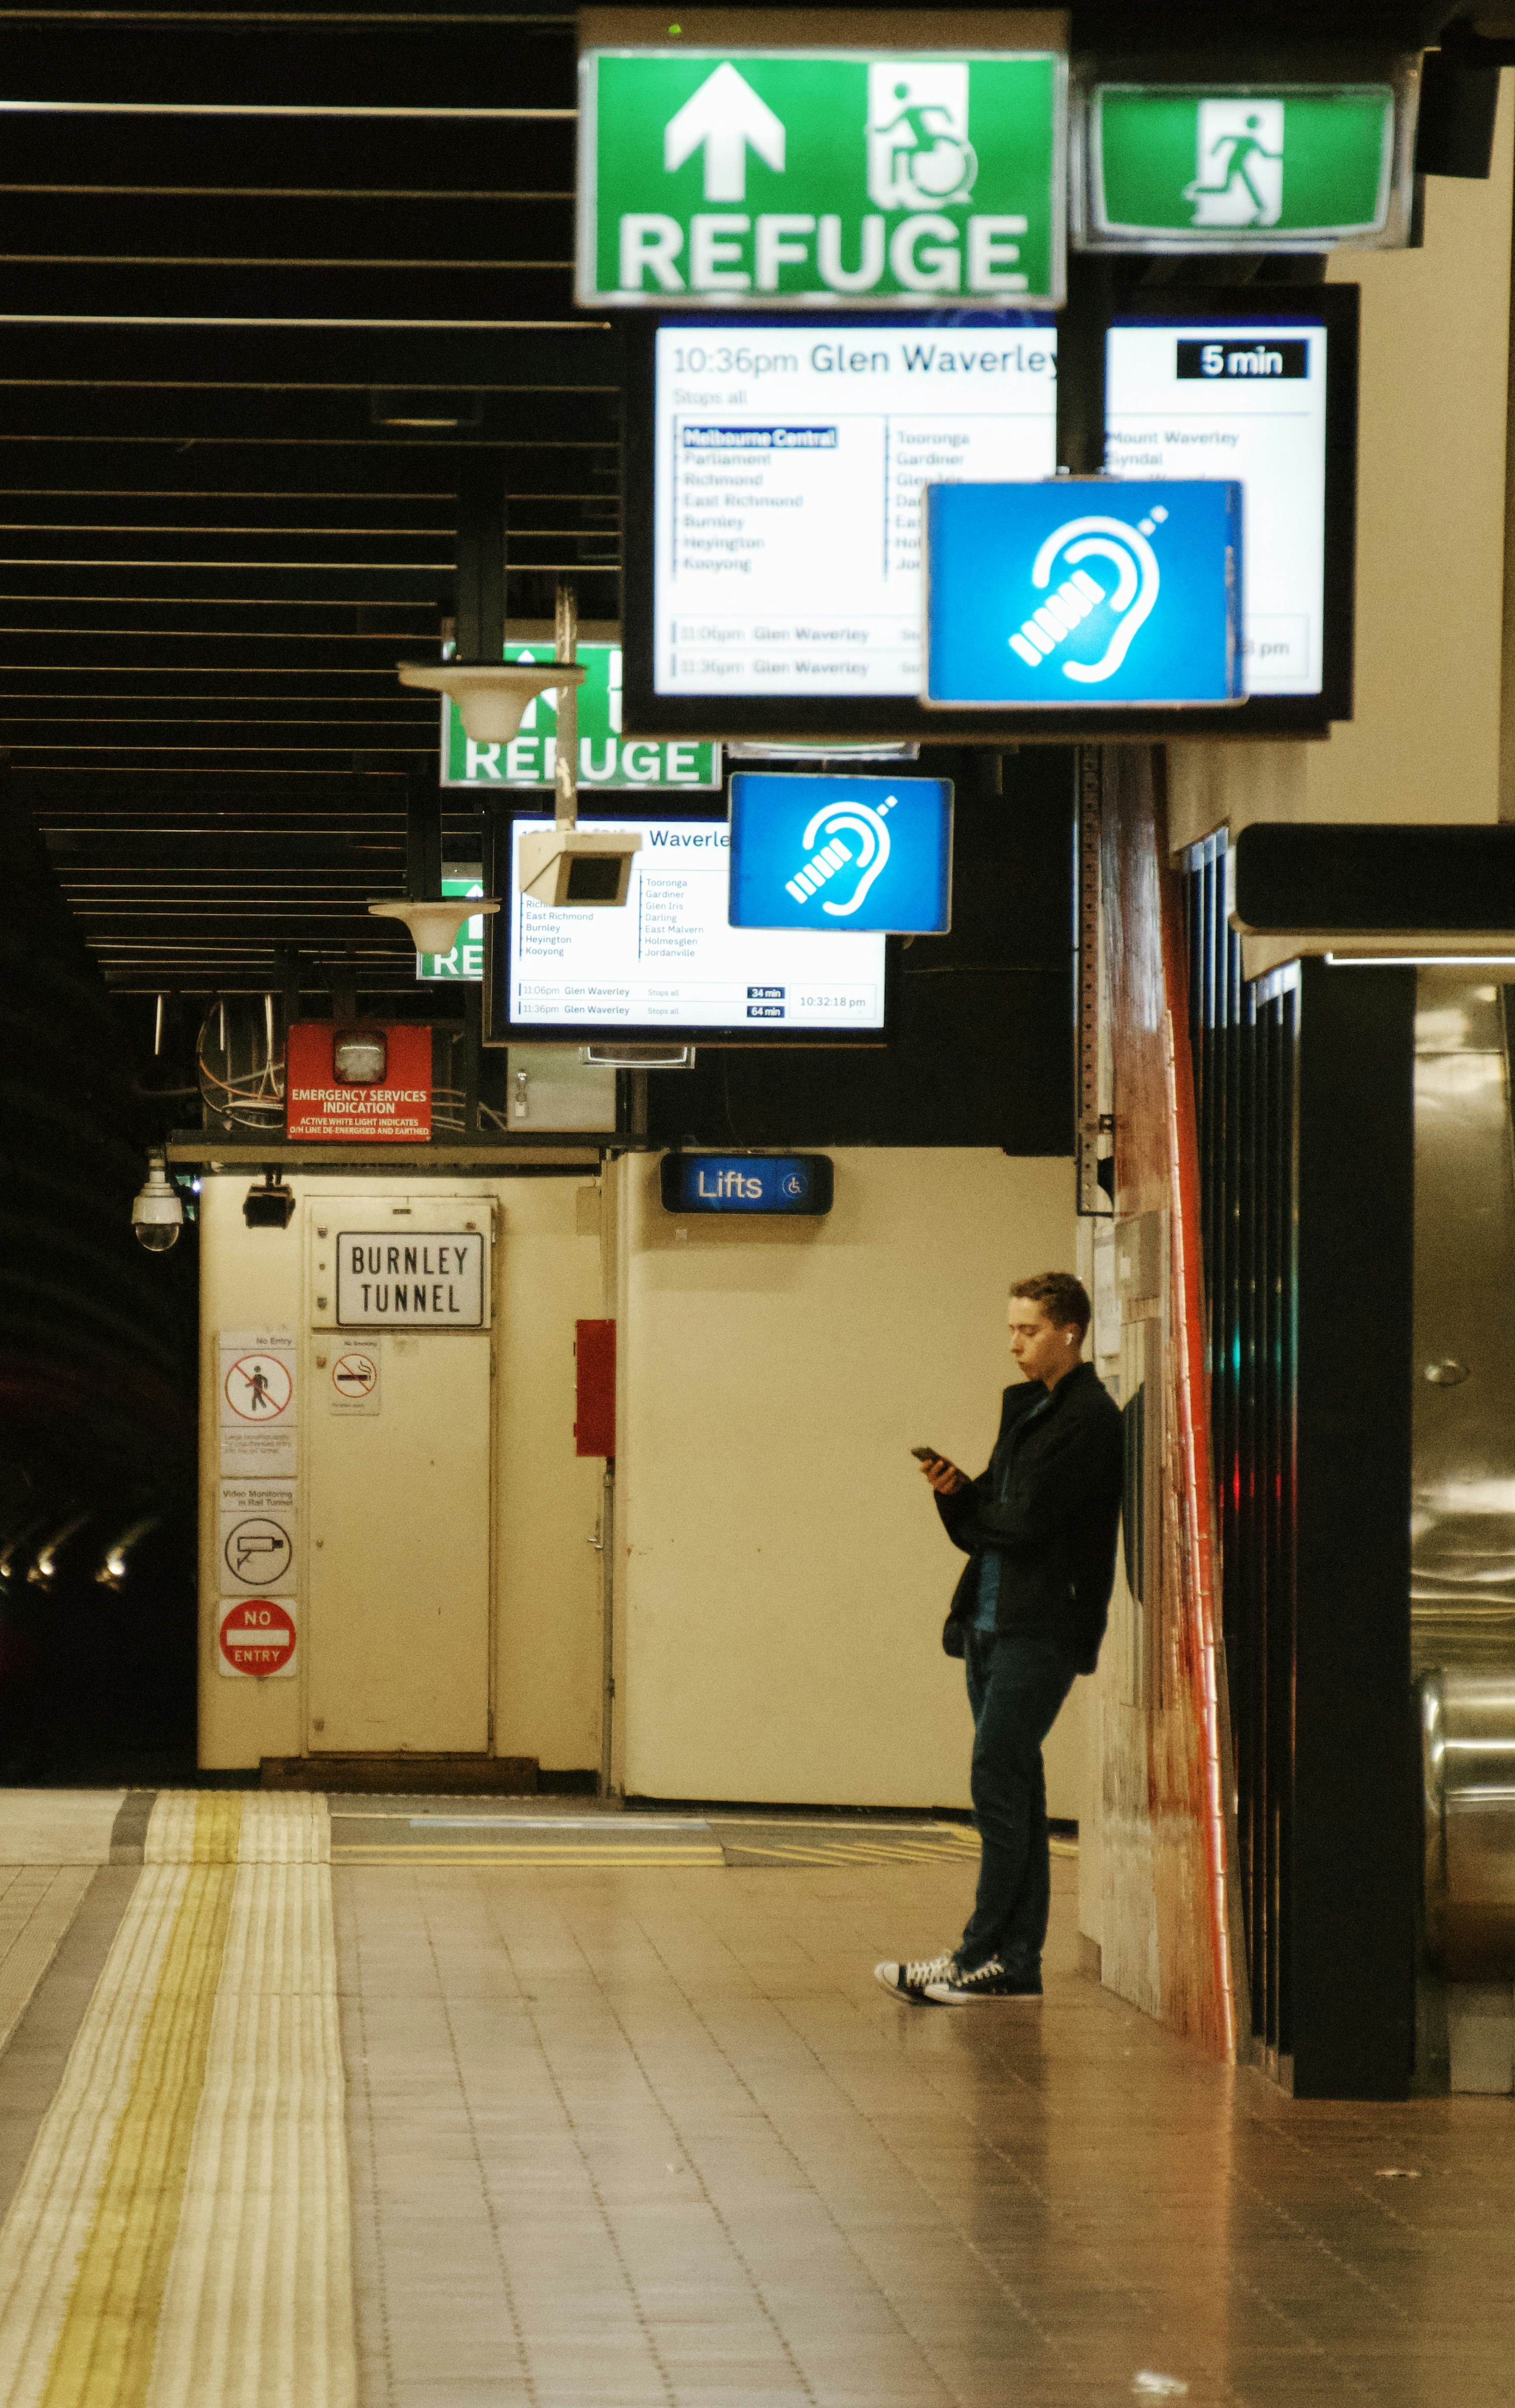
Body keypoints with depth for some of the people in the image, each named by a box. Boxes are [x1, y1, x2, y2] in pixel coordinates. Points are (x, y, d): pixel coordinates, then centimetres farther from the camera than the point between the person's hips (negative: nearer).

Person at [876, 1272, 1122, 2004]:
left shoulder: (1090, 1418, -10)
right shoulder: (1025, 1407, 19)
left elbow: (1025, 1523, -17)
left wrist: (968, 1507, 1)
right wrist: (958, 1493, -3)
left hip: (1042, 1627, -9)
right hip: (993, 1622, 9)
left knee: (998, 1784, -10)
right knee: (1011, 1788, 9)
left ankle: (983, 1957, -8)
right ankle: (1015, 1962, 11)